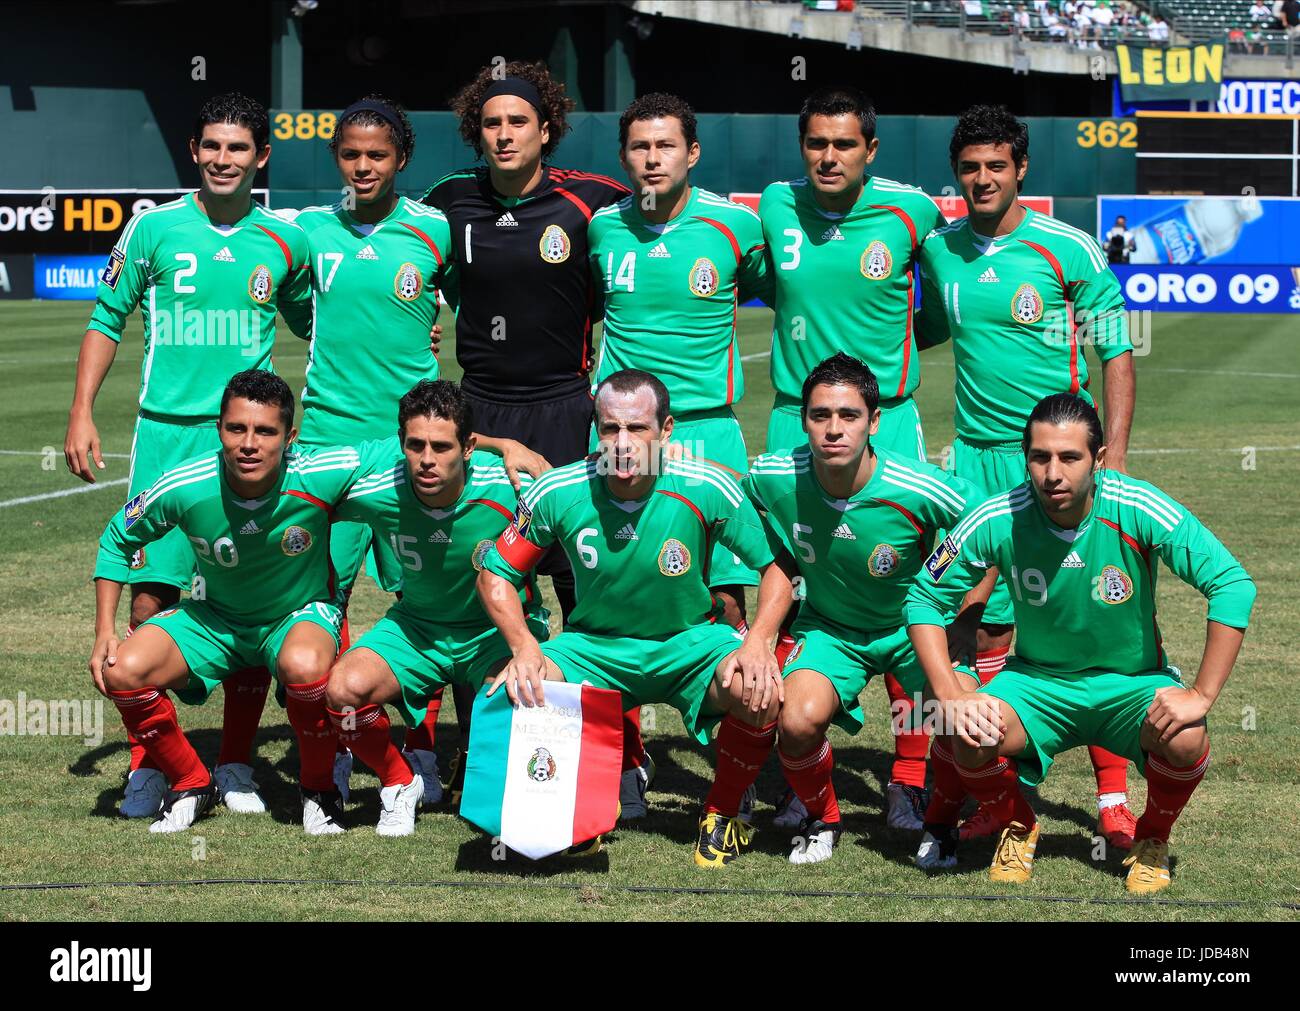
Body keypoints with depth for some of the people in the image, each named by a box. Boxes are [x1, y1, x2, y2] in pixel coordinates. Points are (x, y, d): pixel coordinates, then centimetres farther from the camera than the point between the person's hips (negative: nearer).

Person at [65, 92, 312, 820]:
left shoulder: (284, 242, 7)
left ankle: (237, 767, 13)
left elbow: (316, 325, 23)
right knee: (151, 591, -5)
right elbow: (109, 319, 9)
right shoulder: (154, 229, 3)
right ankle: (146, 765, 6)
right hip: (166, 433, -1)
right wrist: (82, 413, 3)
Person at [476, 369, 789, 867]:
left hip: (688, 641, -1)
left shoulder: (708, 489, -19)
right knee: (511, 692, -27)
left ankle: (721, 814, 0)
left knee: (759, 691, -32)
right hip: (593, 646, 1)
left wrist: (757, 640, -24)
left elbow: (779, 565, -7)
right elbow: (496, 573, -4)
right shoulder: (558, 493, -16)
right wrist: (525, 649, -20)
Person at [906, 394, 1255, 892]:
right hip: (1037, 681, 1)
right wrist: (951, 695, -19)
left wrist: (1200, 695, -24)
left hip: (1134, 682, -1)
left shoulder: (1140, 510, -22)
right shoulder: (995, 522, -18)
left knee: (1186, 740, -32)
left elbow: (1232, 584, -20)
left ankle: (1152, 840, 4)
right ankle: (1017, 828, 8)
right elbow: (924, 598, -6)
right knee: (969, 737, -29)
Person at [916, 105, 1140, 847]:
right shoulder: (938, 250, 7)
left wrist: (1113, 454, -9)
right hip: (976, 457, 4)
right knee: (985, 623, 4)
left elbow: (1118, 353, -2)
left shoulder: (1068, 250, -5)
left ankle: (1113, 791, 2)